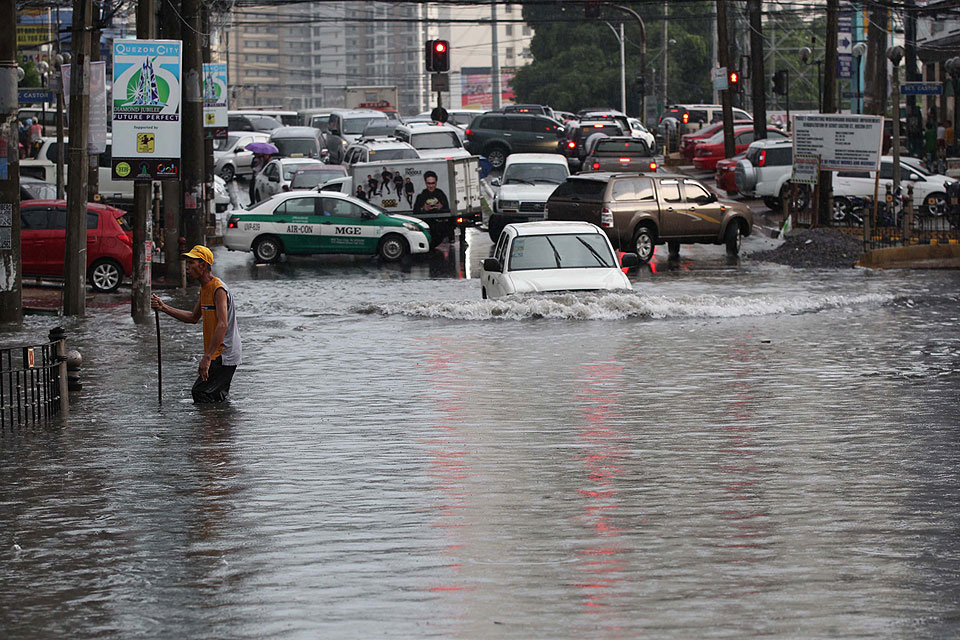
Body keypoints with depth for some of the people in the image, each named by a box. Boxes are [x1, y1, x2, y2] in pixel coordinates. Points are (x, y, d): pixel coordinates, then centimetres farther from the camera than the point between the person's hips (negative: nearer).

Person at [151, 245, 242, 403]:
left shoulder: (219, 289, -19)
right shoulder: (204, 288, 13)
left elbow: (223, 325, -29)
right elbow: (194, 318, 25)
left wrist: (207, 357, -34)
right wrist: (164, 308, 14)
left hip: (224, 356, -10)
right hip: (217, 355, 10)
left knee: (200, 393, -16)